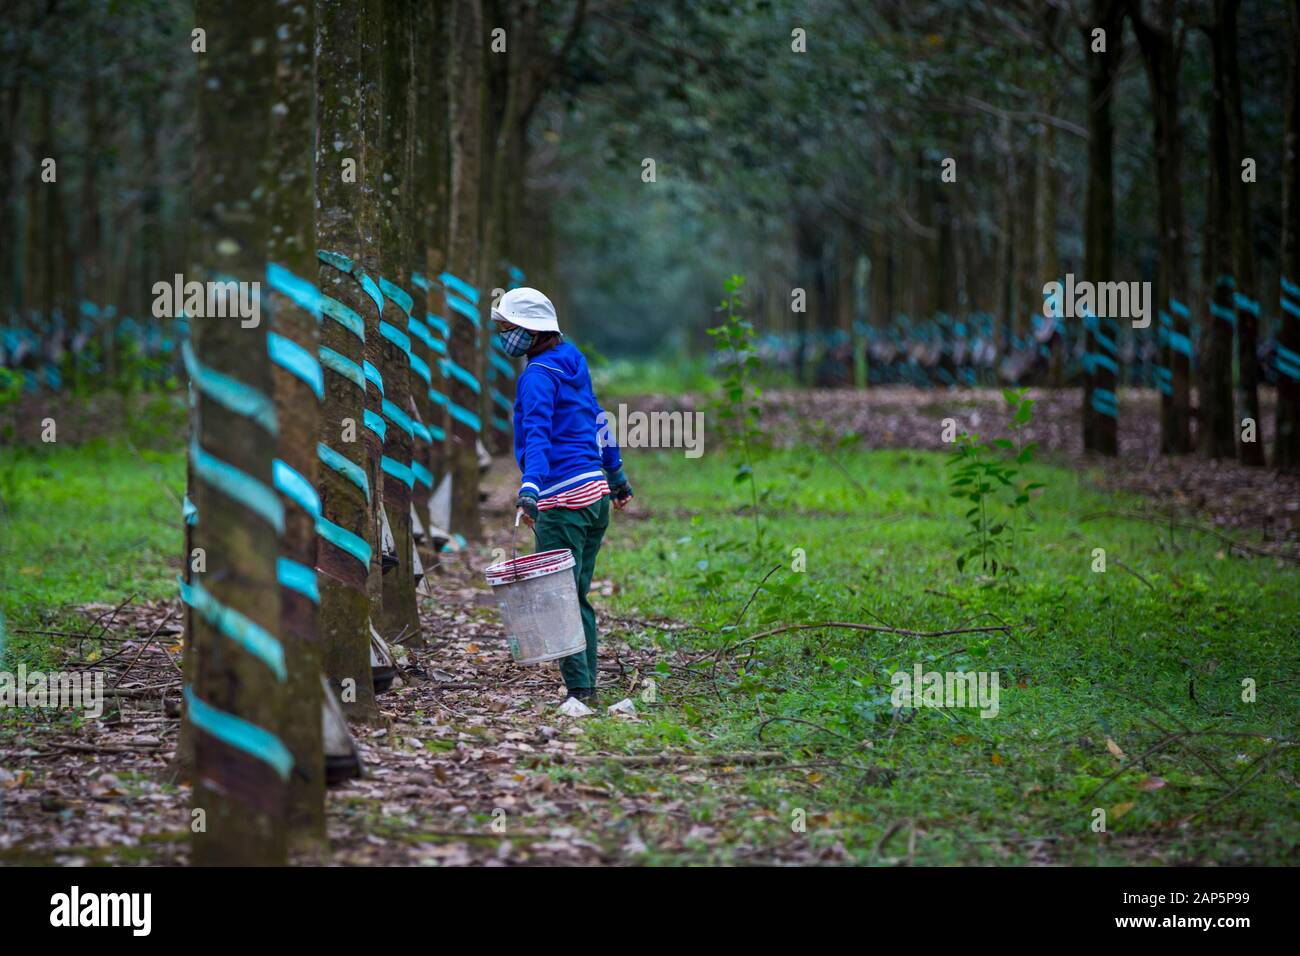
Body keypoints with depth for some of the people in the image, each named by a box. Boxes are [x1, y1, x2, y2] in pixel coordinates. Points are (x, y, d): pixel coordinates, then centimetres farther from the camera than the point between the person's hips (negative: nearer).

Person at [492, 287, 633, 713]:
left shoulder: (538, 376, -11)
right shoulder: (573, 363, 16)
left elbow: (537, 436, -25)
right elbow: (597, 419, 26)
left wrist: (529, 488, -37)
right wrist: (617, 477, 35)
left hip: (563, 502, -9)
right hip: (596, 493, 9)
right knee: (578, 596, 12)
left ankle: (580, 691, -11)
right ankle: (586, 689, 13)